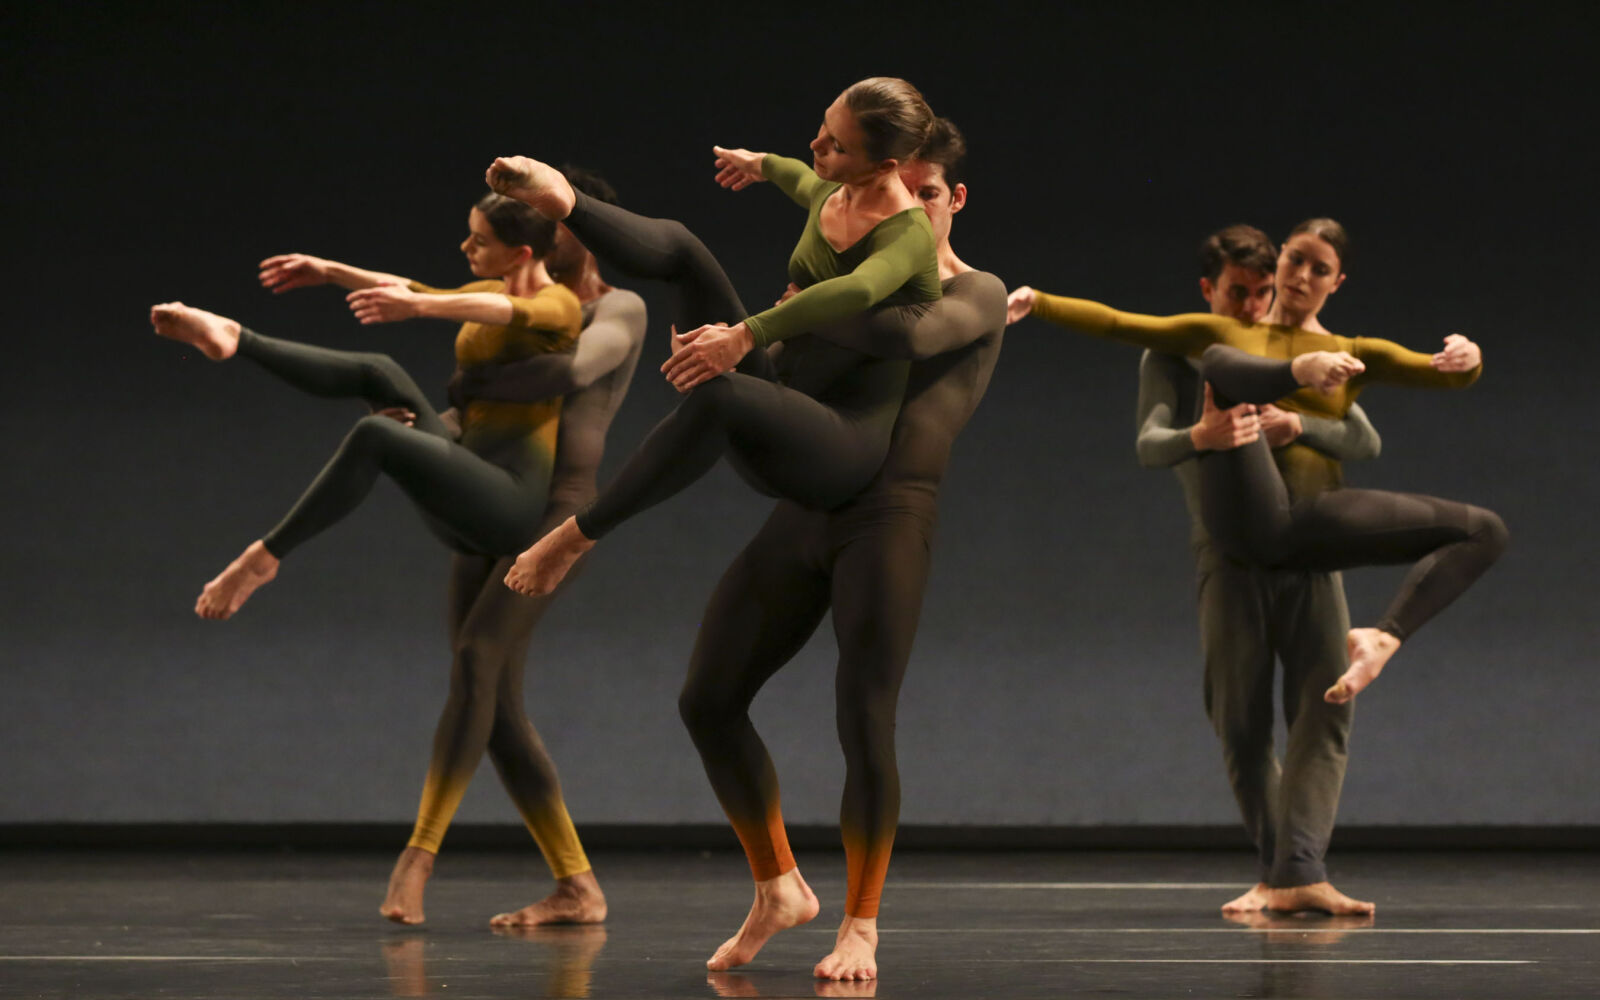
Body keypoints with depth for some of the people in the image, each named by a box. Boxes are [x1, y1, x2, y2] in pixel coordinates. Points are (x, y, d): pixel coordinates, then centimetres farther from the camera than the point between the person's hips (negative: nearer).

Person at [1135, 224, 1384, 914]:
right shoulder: (1173, 358, 7)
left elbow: (1365, 442, 2)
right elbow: (1149, 447, -8)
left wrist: (1297, 427, -18)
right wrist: (1198, 436, -32)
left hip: (1308, 552, 1)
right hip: (1229, 553, -1)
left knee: (1324, 710, -14)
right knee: (1241, 724, -3)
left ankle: (1300, 870, -21)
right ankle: (1276, 871, 7)